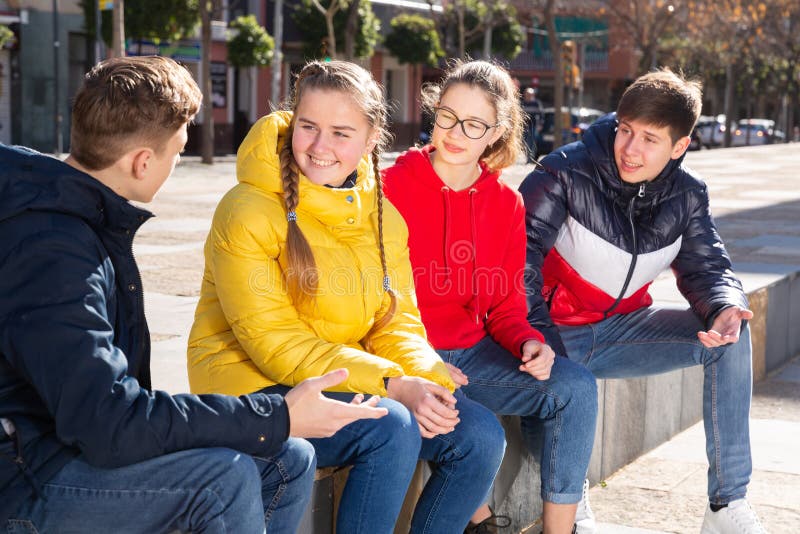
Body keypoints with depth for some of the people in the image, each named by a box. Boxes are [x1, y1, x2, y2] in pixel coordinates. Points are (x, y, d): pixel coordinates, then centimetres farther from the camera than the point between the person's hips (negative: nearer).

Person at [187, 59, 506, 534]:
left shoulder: (383, 217, 6)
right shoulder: (248, 213, -14)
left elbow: (398, 324, 5)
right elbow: (273, 341, -18)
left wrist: (425, 378, -19)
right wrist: (391, 385, -26)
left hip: (346, 380, 6)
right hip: (255, 386, -6)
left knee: (481, 434, -11)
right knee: (392, 428, -30)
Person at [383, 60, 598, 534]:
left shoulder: (507, 204, 6)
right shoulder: (391, 188, -10)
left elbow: (507, 303, 11)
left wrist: (528, 341, -12)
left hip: (472, 351, 5)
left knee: (576, 386, -14)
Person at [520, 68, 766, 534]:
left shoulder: (688, 194, -1)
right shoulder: (568, 172, -16)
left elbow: (706, 267, 0)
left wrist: (724, 308, -26)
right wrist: (535, 334, -35)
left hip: (625, 329, 4)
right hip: (558, 333, -4)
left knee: (732, 335, -15)